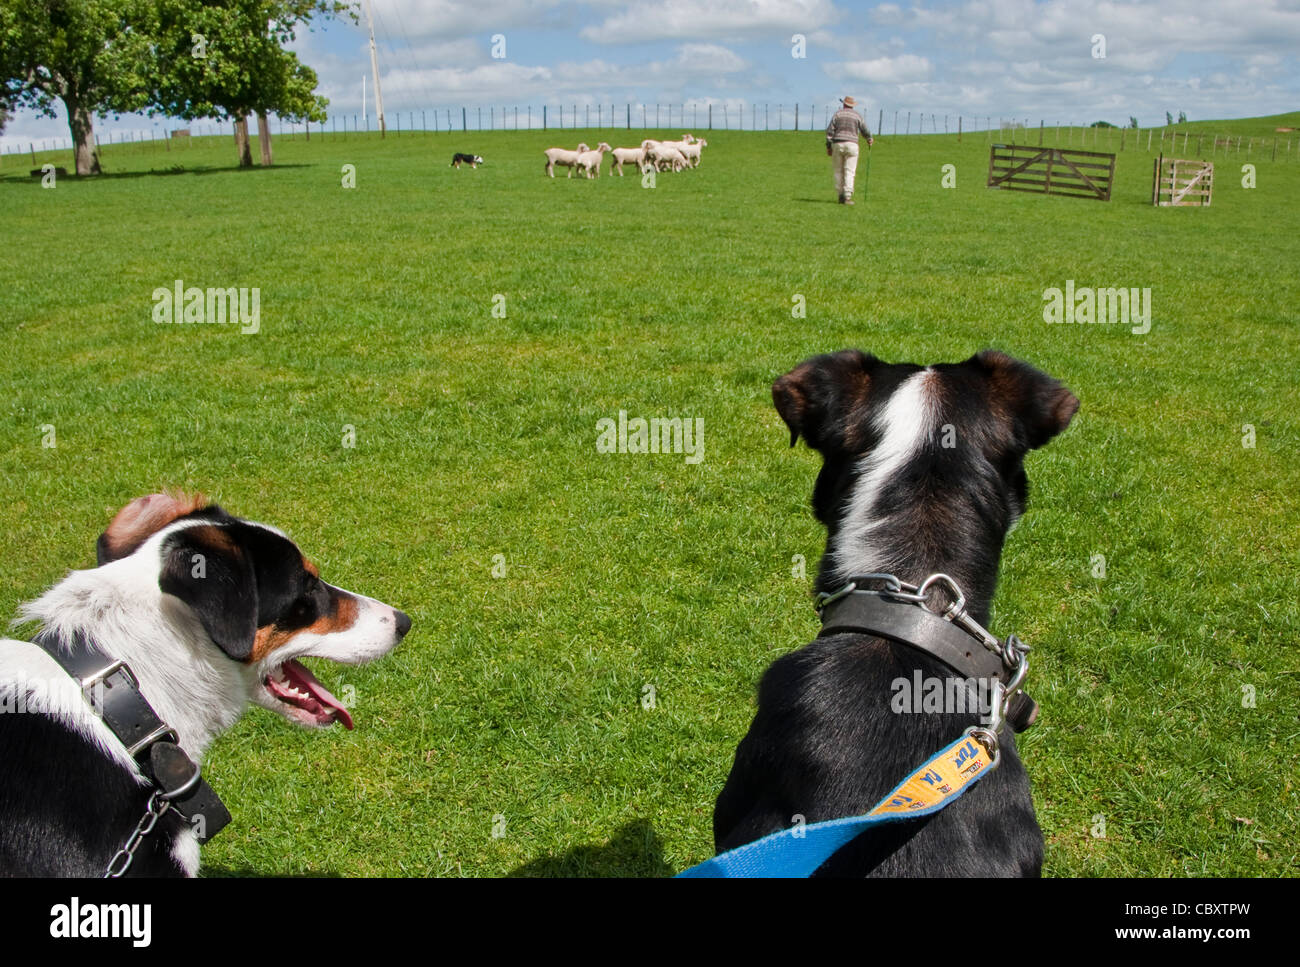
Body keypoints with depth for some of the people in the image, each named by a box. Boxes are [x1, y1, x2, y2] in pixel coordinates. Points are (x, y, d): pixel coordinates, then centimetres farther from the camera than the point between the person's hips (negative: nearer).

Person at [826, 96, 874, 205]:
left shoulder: (838, 113, 6)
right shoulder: (857, 115, 7)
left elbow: (830, 130, -1)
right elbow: (865, 131, 9)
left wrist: (828, 146, 3)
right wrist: (870, 139, 31)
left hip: (837, 144, 1)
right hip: (851, 145, 0)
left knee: (838, 171, 10)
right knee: (849, 172, -3)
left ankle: (841, 195, 9)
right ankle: (847, 197, -14)